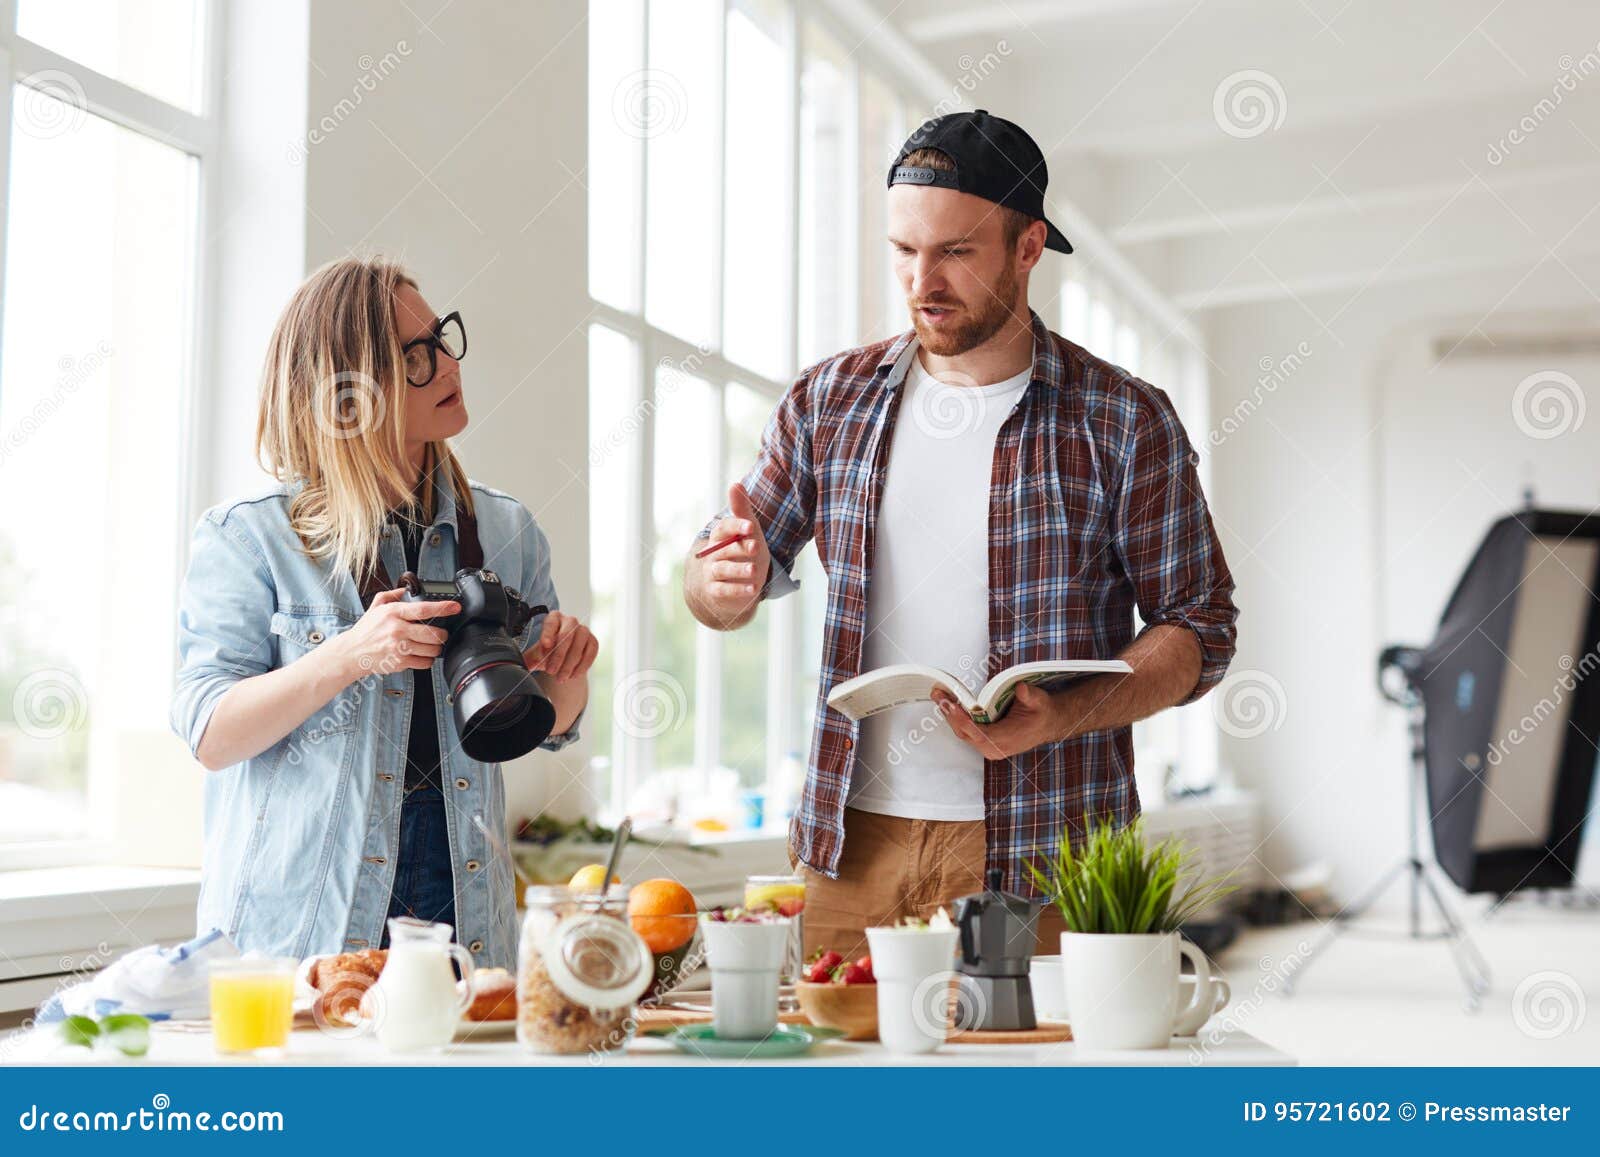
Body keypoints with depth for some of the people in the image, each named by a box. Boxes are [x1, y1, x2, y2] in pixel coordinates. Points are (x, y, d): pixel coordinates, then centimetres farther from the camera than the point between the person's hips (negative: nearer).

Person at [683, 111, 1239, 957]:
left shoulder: (1122, 421, -1)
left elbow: (1200, 626, 0)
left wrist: (1066, 717, -16)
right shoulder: (829, 402, 8)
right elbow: (718, 595, 14)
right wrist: (727, 580, -11)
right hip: (851, 843, 3)